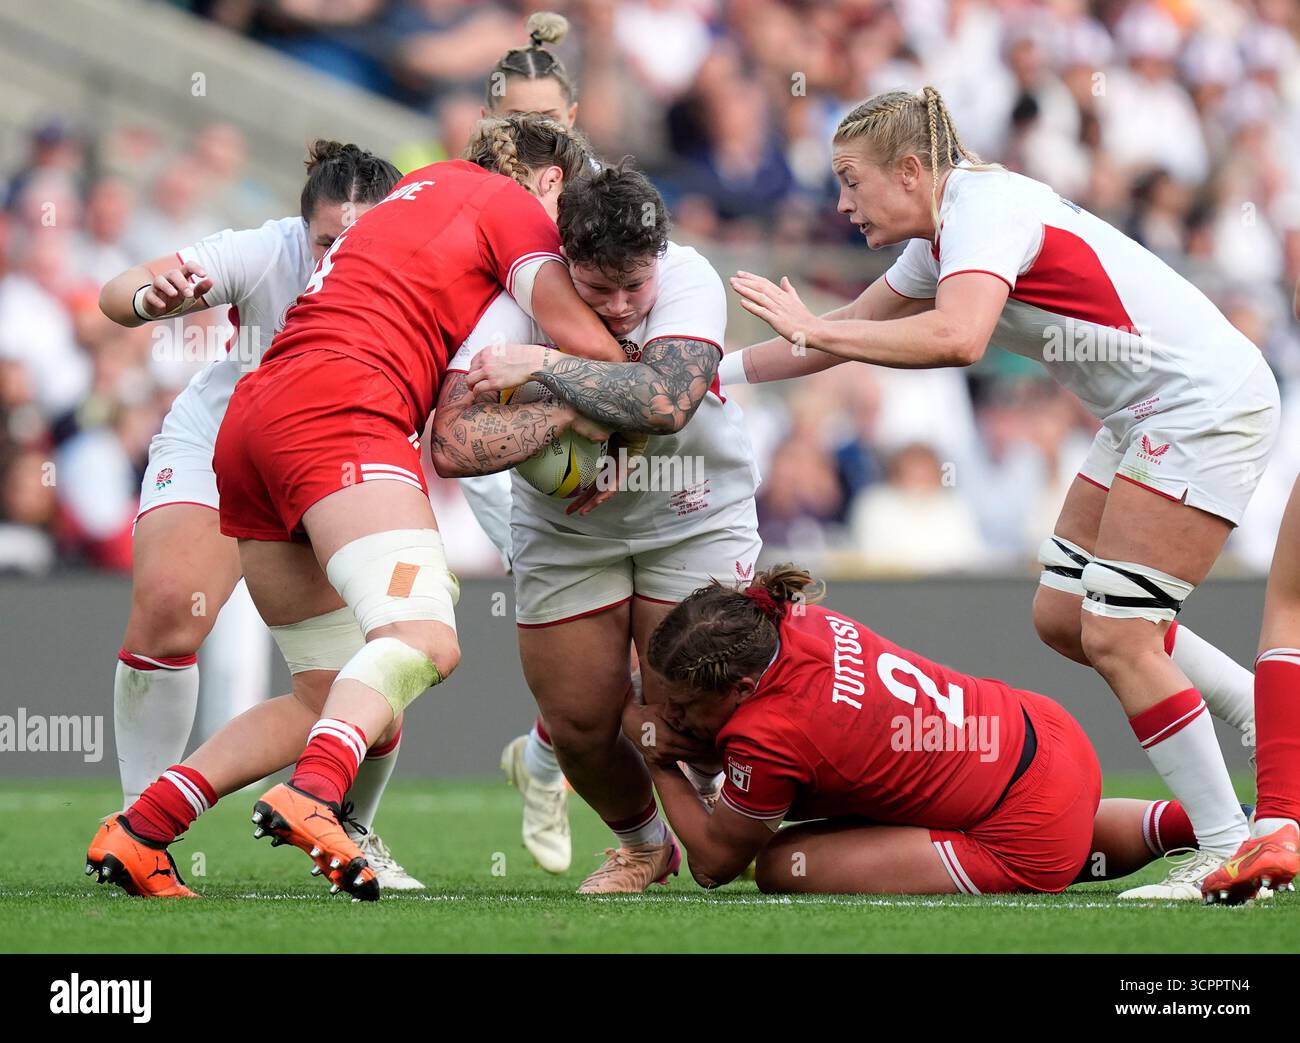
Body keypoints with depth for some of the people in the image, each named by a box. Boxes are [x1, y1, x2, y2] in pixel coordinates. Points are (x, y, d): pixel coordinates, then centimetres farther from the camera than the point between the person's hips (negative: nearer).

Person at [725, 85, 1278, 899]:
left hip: (1206, 401, -10)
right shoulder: (941, 239, 11)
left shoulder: (985, 208, -19)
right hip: (1145, 419, 10)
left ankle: (1229, 853, -4)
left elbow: (958, 338, -38)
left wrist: (813, 332, -32)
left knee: (1115, 635, -11)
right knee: (1064, 616, 11)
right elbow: (850, 328, 23)